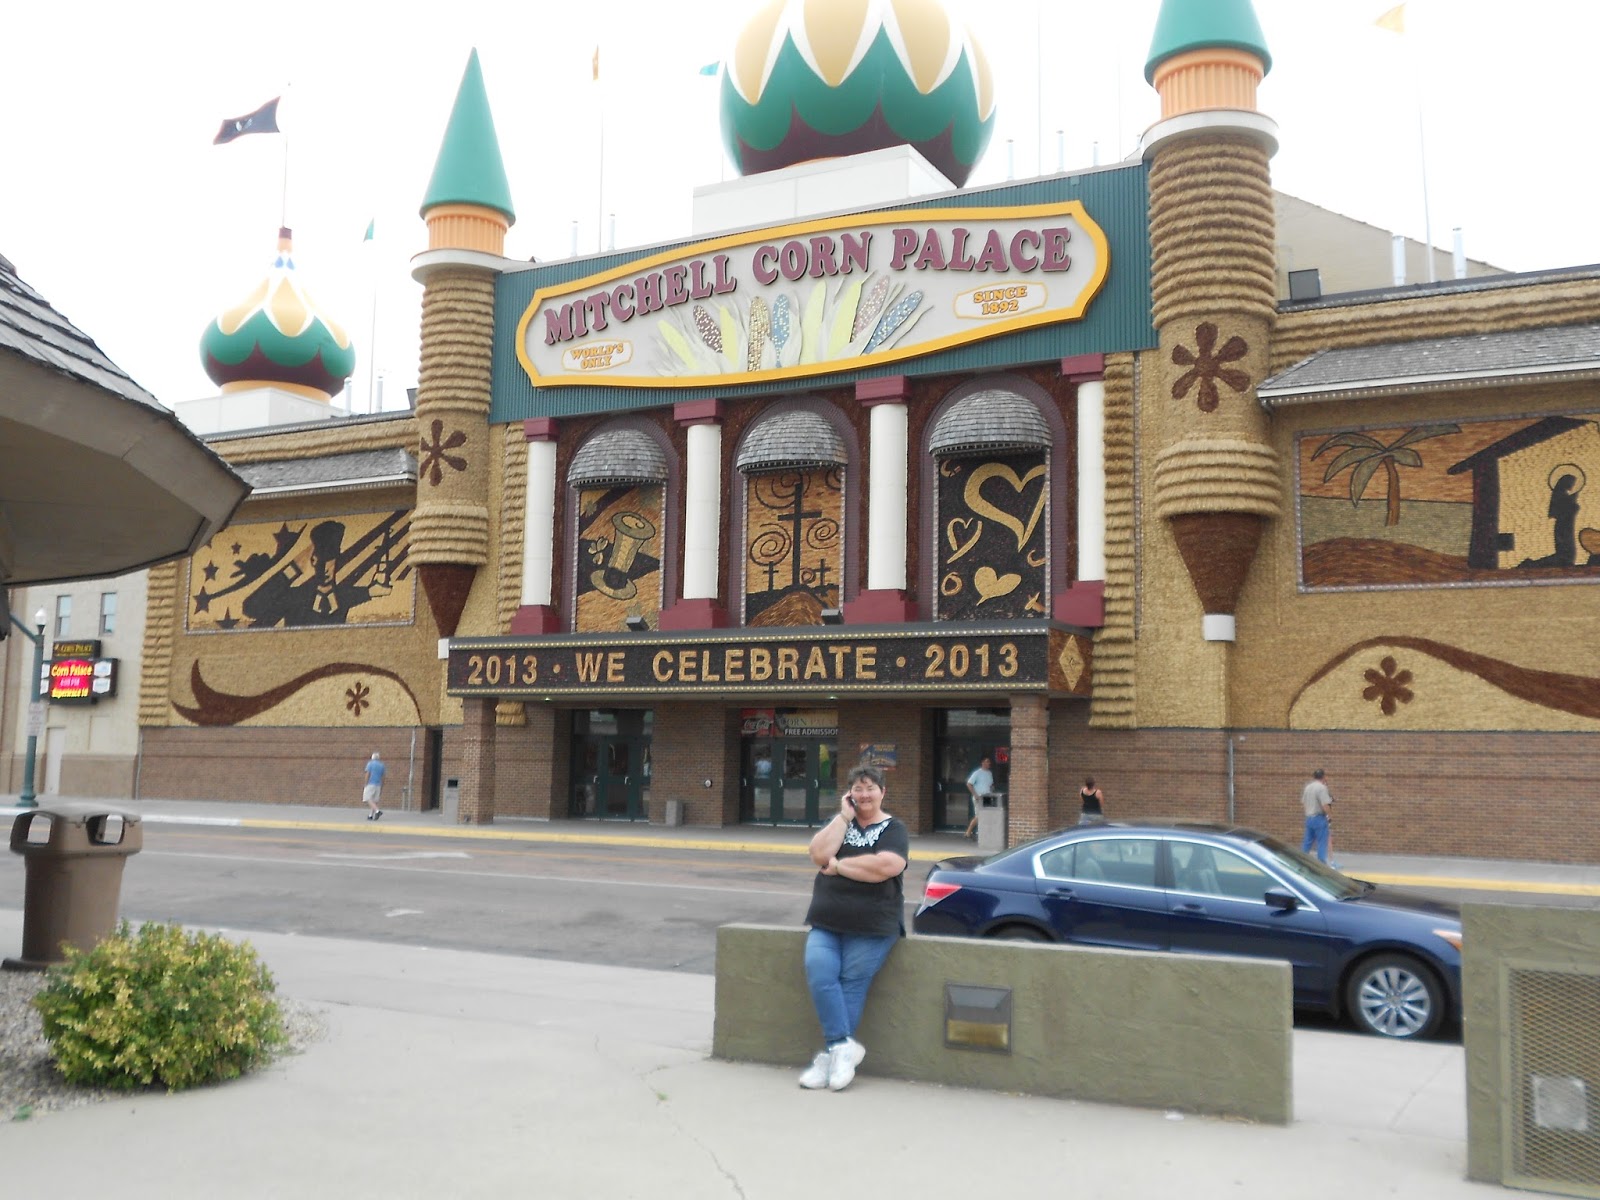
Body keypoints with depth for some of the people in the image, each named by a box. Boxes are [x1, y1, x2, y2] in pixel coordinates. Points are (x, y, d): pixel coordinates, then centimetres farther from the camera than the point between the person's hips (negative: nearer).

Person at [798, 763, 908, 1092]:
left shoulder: (894, 828, 3)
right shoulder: (839, 821, 16)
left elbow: (885, 867, -17)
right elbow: (819, 854, -3)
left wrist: (839, 865, -8)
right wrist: (844, 817, -5)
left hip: (872, 927, -3)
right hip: (826, 922, 3)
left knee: (852, 984, -12)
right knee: (818, 971, -20)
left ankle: (831, 1054, -4)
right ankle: (844, 1045, -15)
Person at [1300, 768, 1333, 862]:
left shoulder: (1308, 787, 10)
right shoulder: (1322, 787, -12)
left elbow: (1302, 804, 16)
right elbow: (1326, 807, -18)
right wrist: (1331, 809, 1)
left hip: (1308, 818, 7)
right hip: (1319, 818, -7)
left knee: (1307, 843, 13)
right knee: (1322, 844, -2)